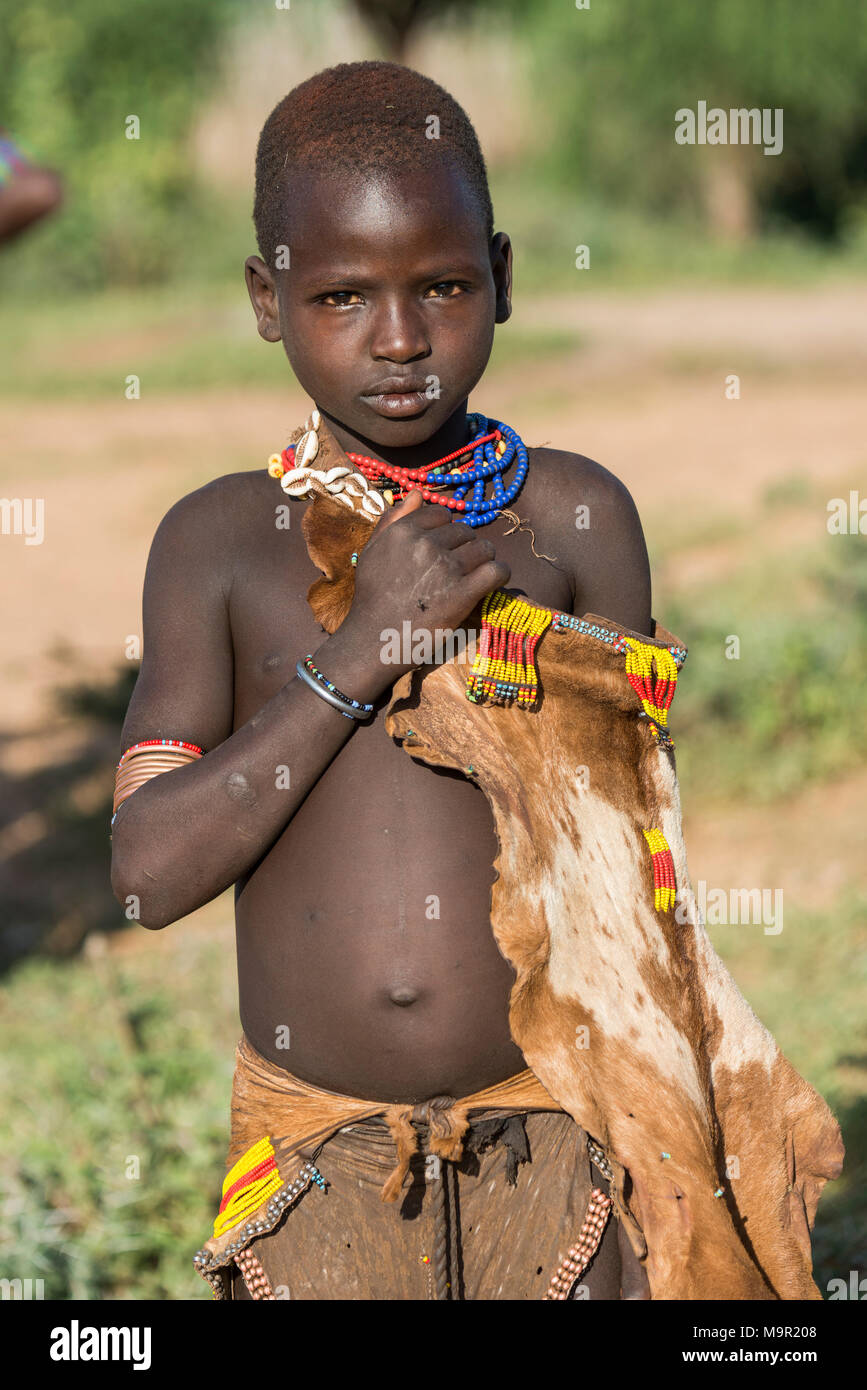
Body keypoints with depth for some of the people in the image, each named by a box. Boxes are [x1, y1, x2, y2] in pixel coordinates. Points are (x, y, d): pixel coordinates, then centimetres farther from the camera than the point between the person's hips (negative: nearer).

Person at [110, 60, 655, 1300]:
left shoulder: (575, 515, 0)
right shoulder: (217, 539, -1)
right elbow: (148, 870, -10)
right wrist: (357, 654, -17)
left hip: (549, 1130, 0)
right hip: (310, 1148, 0)